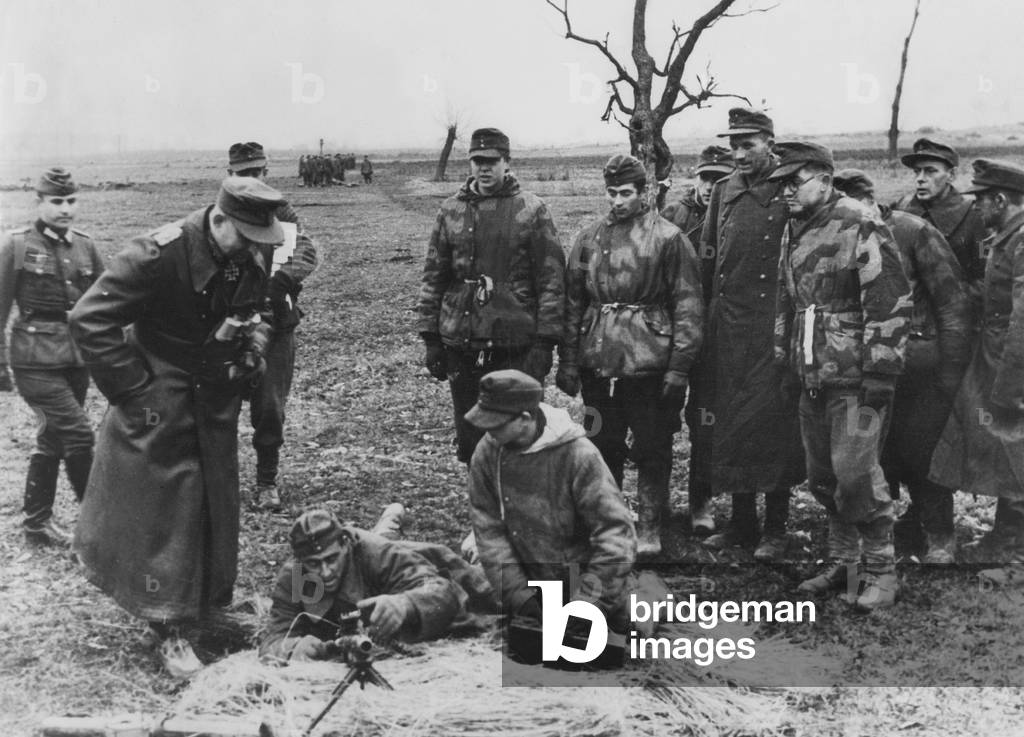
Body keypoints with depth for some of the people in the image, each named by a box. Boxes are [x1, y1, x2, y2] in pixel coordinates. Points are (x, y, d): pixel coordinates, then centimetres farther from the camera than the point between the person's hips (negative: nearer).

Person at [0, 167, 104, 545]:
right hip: (36, 360, -5)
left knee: (52, 439, 14)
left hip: (78, 358, 5)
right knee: (79, 433, -12)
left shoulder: (85, 246, 8)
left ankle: (37, 521, 27)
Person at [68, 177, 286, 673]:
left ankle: (212, 599, 35)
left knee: (217, 499, 16)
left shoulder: (255, 256, -7)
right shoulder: (159, 254, -26)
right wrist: (133, 388, -21)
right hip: (161, 399, -6)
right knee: (164, 505, -1)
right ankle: (167, 626, 10)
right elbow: (89, 320, -23)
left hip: (217, 398, 6)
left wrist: (251, 349, -1)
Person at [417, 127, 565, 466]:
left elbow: (551, 279, -4)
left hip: (516, 346, -3)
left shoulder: (531, 210, -2)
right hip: (461, 344, 3)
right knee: (470, 439, 10)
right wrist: (430, 338, 6)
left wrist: (544, 342, -9)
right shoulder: (451, 210, 8)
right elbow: (433, 277, 10)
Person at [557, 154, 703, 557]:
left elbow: (688, 307, -5)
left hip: (649, 362, -3)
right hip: (599, 363, 4)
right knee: (602, 445, 11)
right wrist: (568, 362, 6)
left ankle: (650, 528, 16)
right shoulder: (589, 238, 8)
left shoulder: (667, 238, -4)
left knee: (652, 449, 4)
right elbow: (573, 304, 11)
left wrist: (678, 367, -10)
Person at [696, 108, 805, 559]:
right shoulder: (724, 191, 12)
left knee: (773, 419, -2)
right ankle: (741, 522, 22)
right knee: (728, 420, 9)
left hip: (773, 327, -5)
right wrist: (706, 315, 11)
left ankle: (776, 529, 9)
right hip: (725, 328, 6)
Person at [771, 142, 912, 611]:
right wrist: (786, 362, 20)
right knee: (822, 477, 11)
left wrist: (880, 371, -17)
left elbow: (891, 301, -15)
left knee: (855, 474, -9)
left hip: (856, 379, -8)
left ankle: (881, 570, 6)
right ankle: (842, 562, 25)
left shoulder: (861, 227, -11)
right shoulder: (793, 233, 14)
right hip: (812, 379, 8)